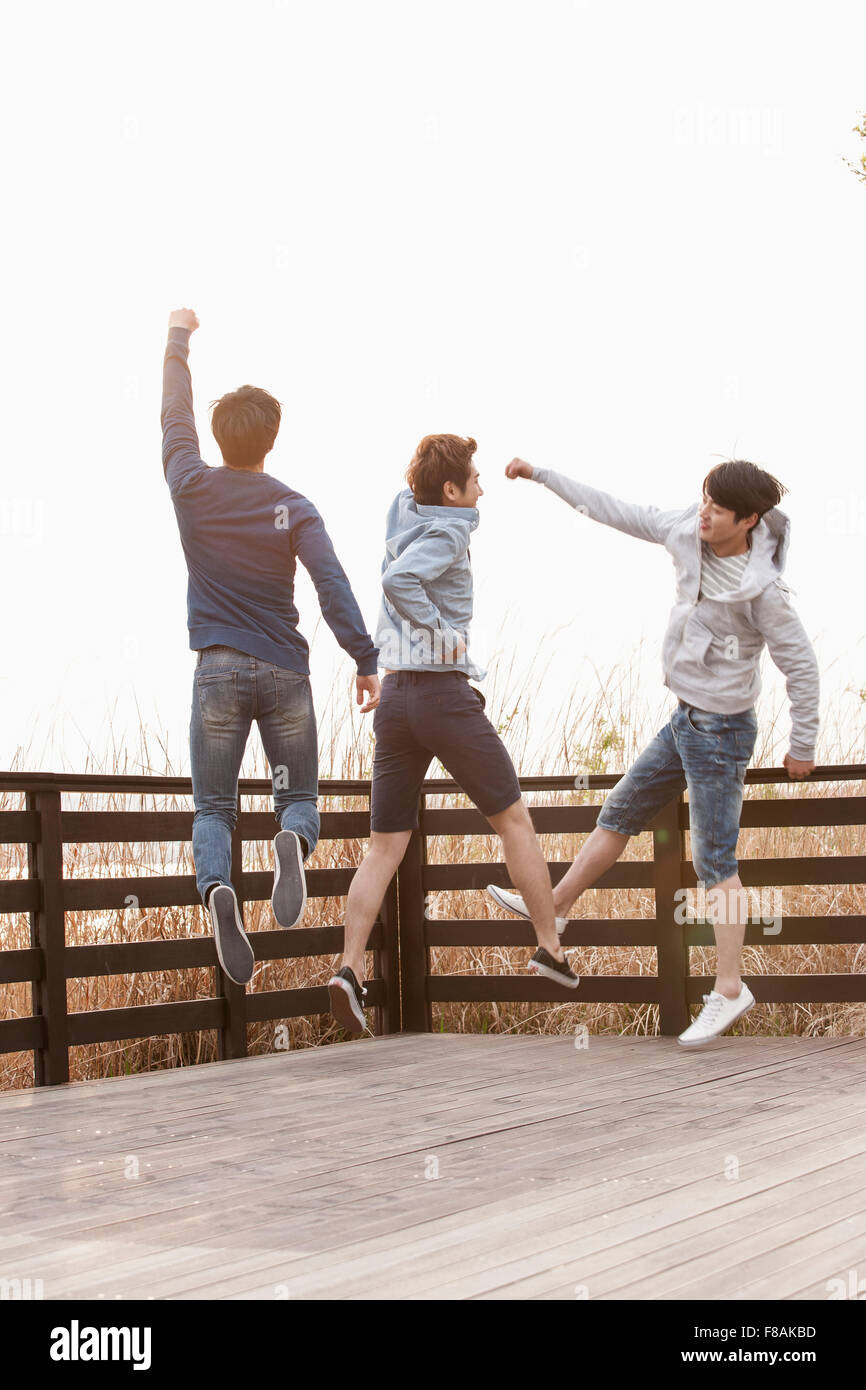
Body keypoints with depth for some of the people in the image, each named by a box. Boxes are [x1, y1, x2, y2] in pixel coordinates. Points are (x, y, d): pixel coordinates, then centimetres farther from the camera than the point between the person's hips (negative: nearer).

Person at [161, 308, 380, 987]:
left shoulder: (194, 489, 1)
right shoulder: (294, 507, -1)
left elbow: (174, 418, 18)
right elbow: (333, 586, -12)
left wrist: (179, 339, 31)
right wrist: (366, 661, -12)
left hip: (220, 670, 0)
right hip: (286, 674, 0)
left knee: (213, 808, 5)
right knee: (299, 798, 11)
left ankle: (216, 885, -27)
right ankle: (292, 842, -26)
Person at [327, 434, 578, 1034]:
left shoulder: (404, 514, 13)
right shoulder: (445, 534, -10)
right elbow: (400, 579, -28)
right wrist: (442, 634, -20)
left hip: (394, 696, 7)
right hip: (444, 692, -7)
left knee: (385, 846, 4)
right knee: (514, 819, 7)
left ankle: (350, 967, -10)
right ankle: (551, 949, 11)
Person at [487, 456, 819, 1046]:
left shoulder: (762, 588, -23)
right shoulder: (689, 534, -4)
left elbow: (801, 665, -15)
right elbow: (617, 512, 5)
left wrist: (803, 745, -8)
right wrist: (540, 474, 7)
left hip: (720, 731, -8)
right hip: (686, 719, 8)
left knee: (716, 860, -3)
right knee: (620, 814, 19)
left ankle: (729, 989, 5)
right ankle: (552, 907, 33)